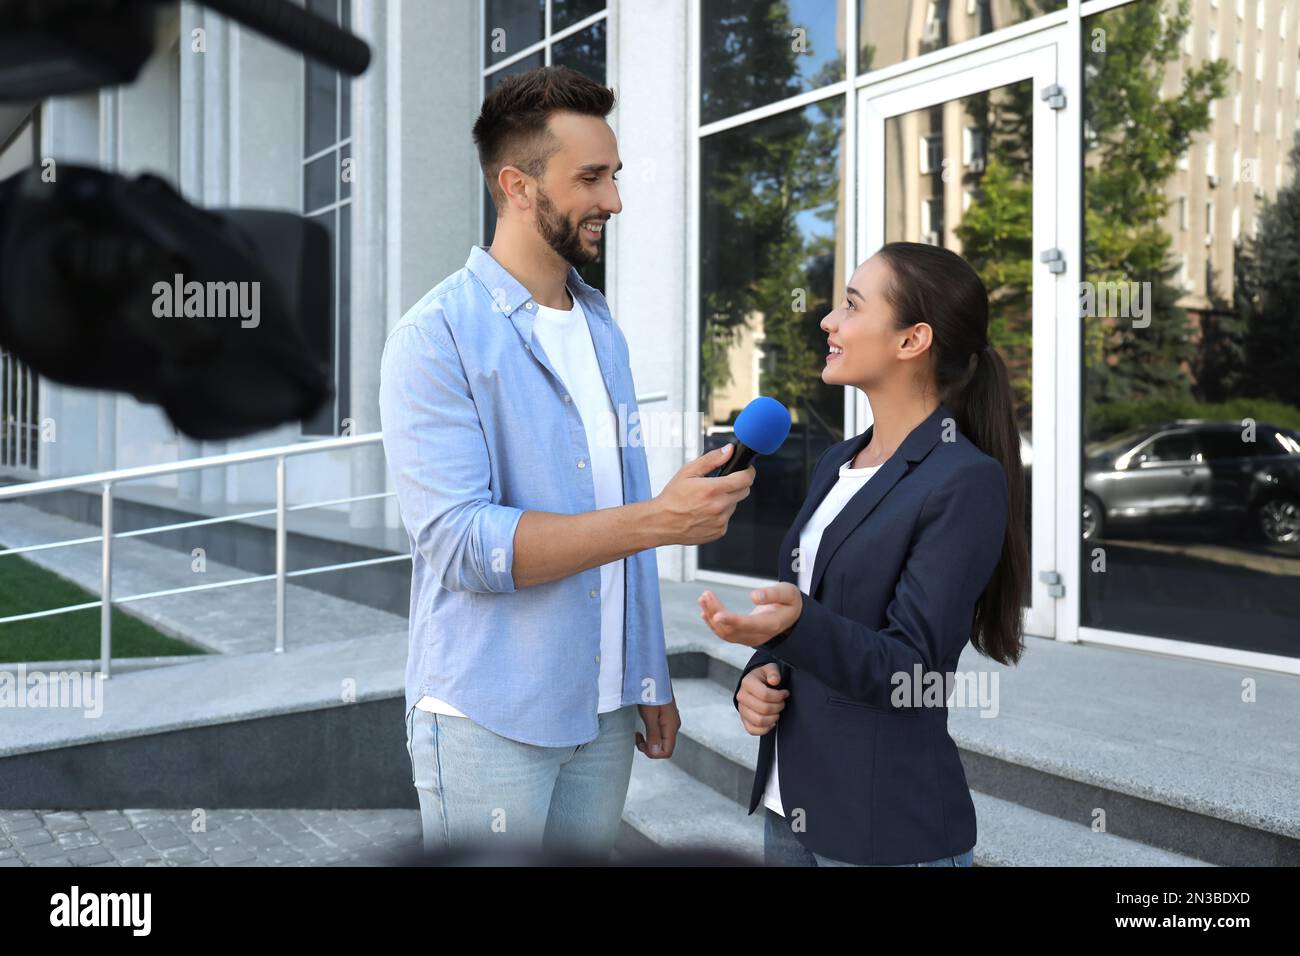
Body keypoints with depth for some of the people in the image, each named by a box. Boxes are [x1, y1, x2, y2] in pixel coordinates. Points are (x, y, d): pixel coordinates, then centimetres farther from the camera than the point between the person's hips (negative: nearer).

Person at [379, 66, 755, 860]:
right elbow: (461, 541, -21)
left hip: (604, 709, 6)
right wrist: (658, 519, -26)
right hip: (491, 719, -6)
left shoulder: (603, 330, 9)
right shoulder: (437, 338, -12)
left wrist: (650, 681, 14)